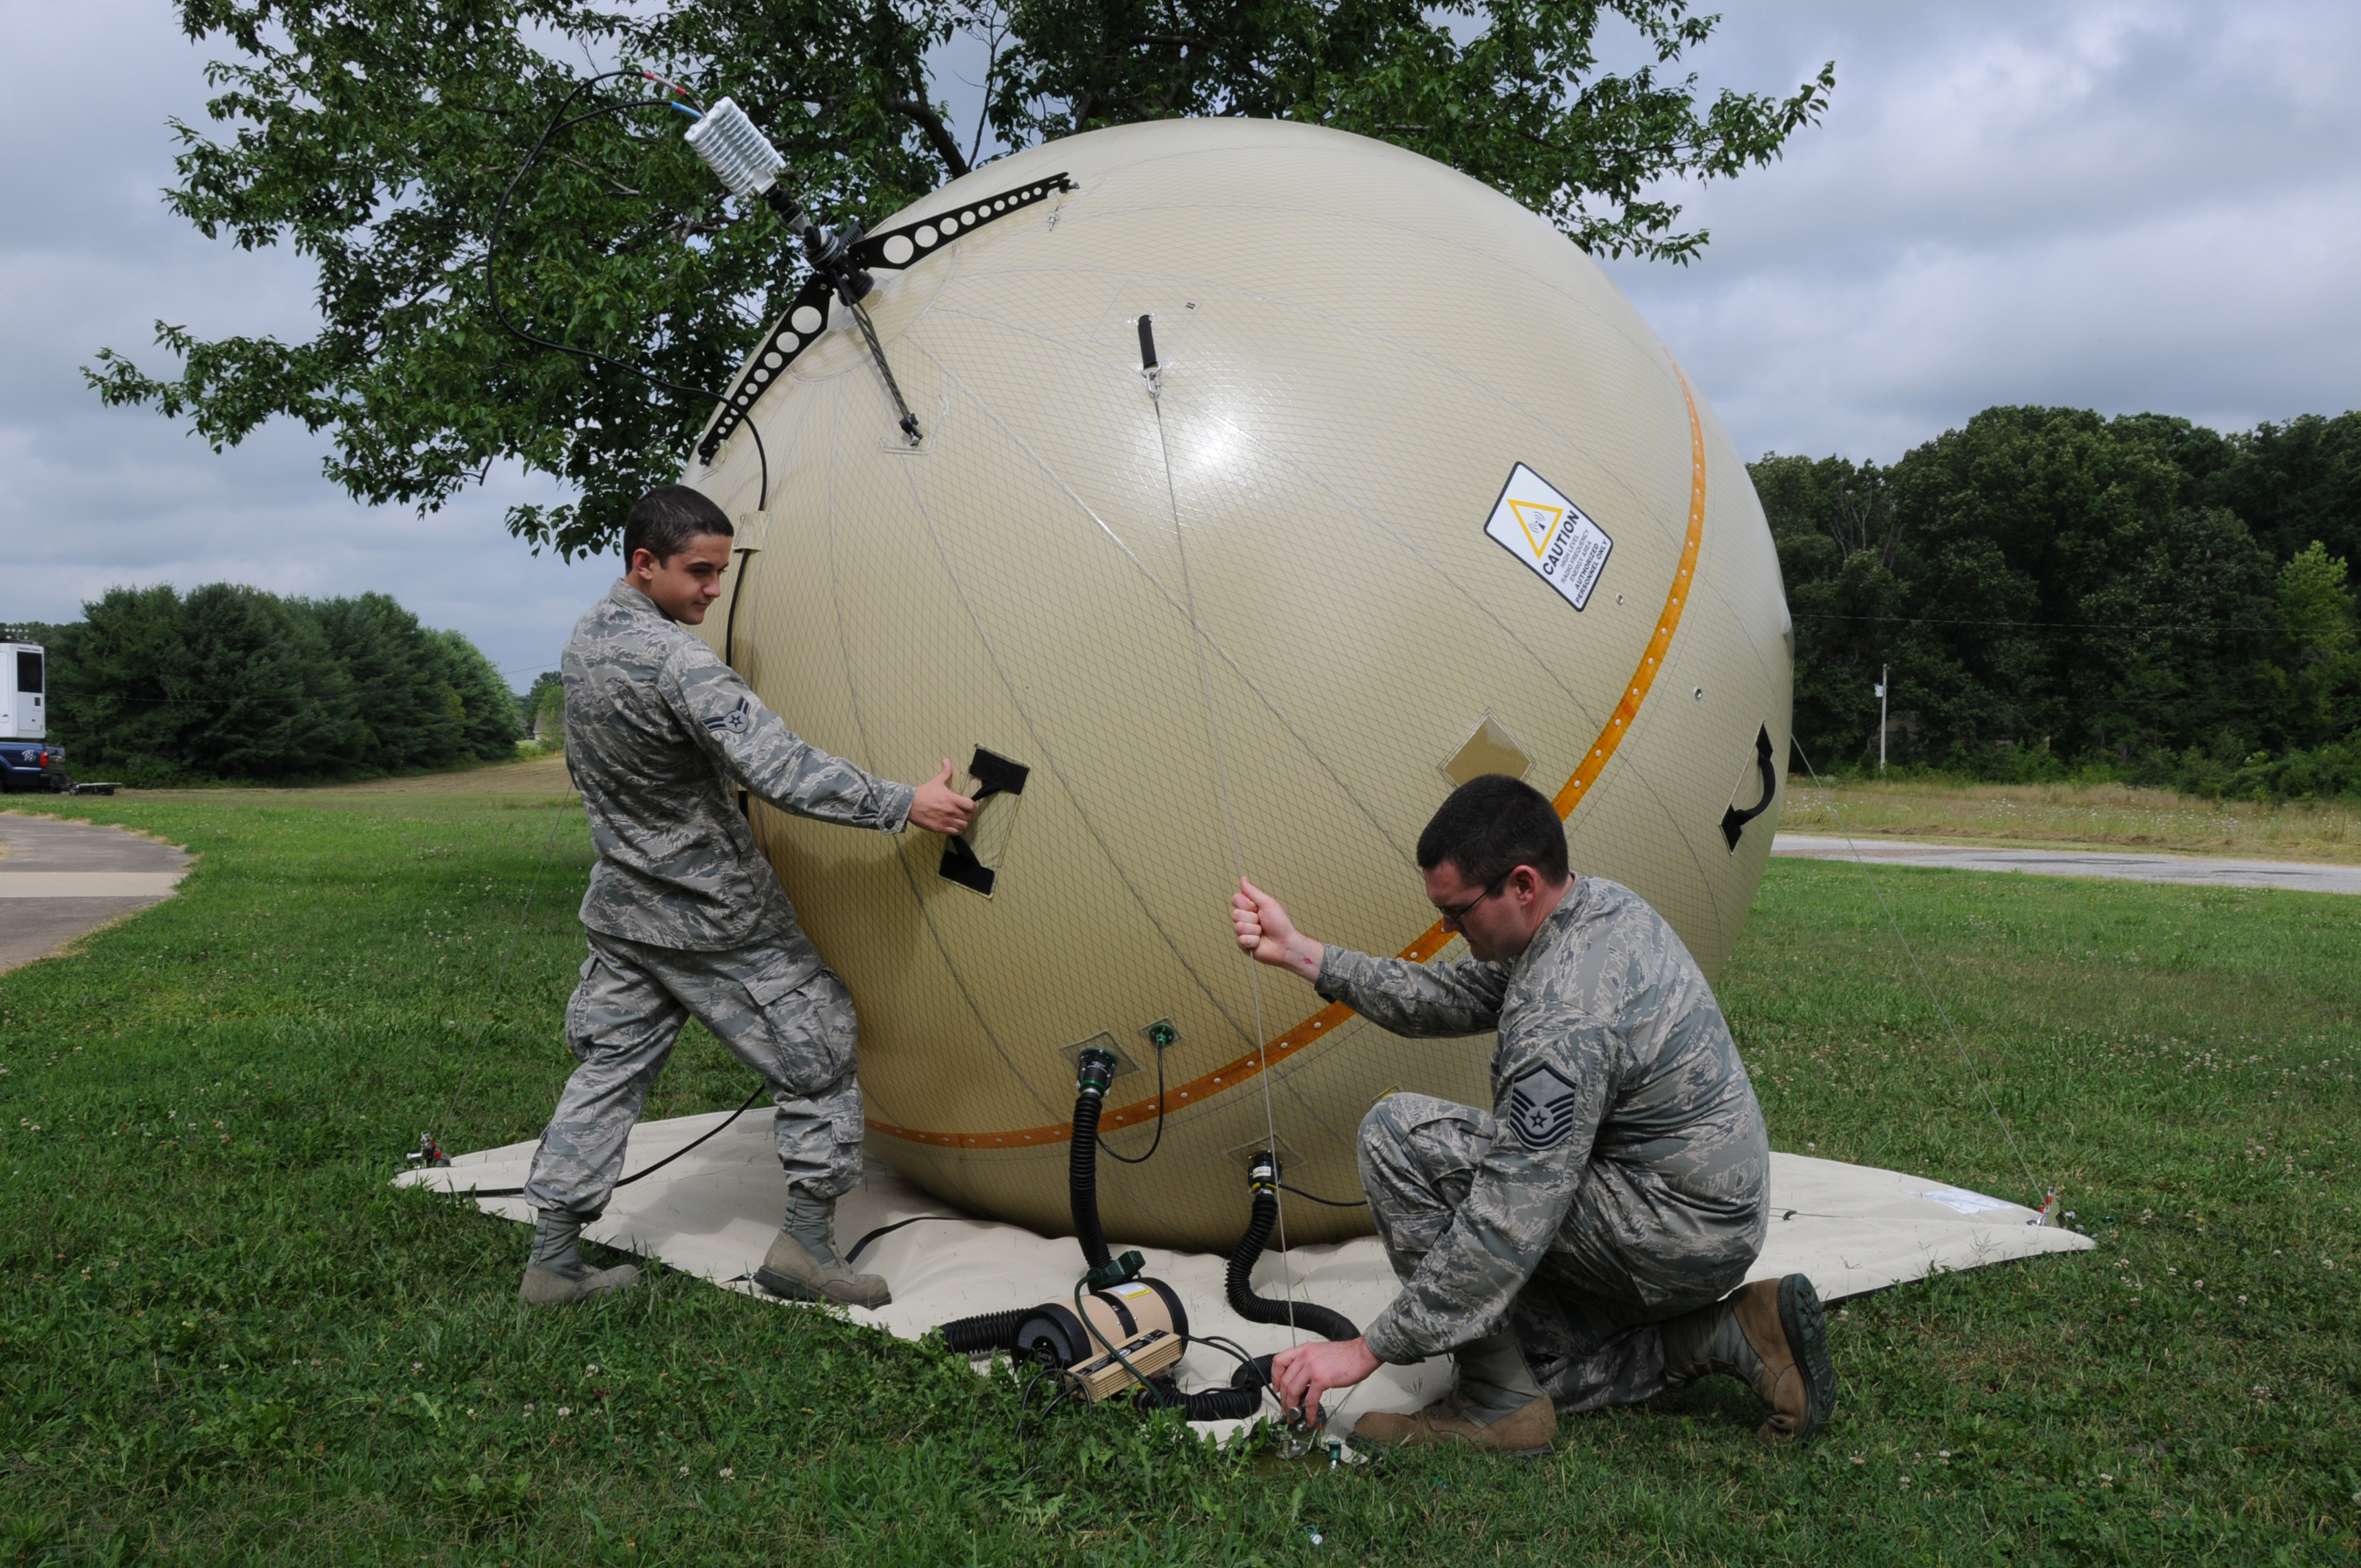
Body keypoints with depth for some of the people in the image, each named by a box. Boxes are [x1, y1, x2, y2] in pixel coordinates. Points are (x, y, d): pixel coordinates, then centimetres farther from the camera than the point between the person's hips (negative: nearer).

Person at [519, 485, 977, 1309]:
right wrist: (905, 805, -28)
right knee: (817, 1051, 5)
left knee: (607, 1069, 15)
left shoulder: (586, 637, 5)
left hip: (622, 908, 8)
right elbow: (779, 770, -31)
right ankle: (805, 1242, 8)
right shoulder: (679, 663, -25)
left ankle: (554, 1259, 19)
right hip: (716, 917, -8)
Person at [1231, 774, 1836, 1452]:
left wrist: (1370, 1349, -22)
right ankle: (1737, 1333, 10)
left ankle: (1498, 1403, -8)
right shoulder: (1602, 905, -1)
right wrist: (1301, 953, 4)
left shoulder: (1565, 1019, -31)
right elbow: (1455, 998, 11)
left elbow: (1510, 1225, -30)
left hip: (1675, 1235, -10)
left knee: (1399, 1134, -17)